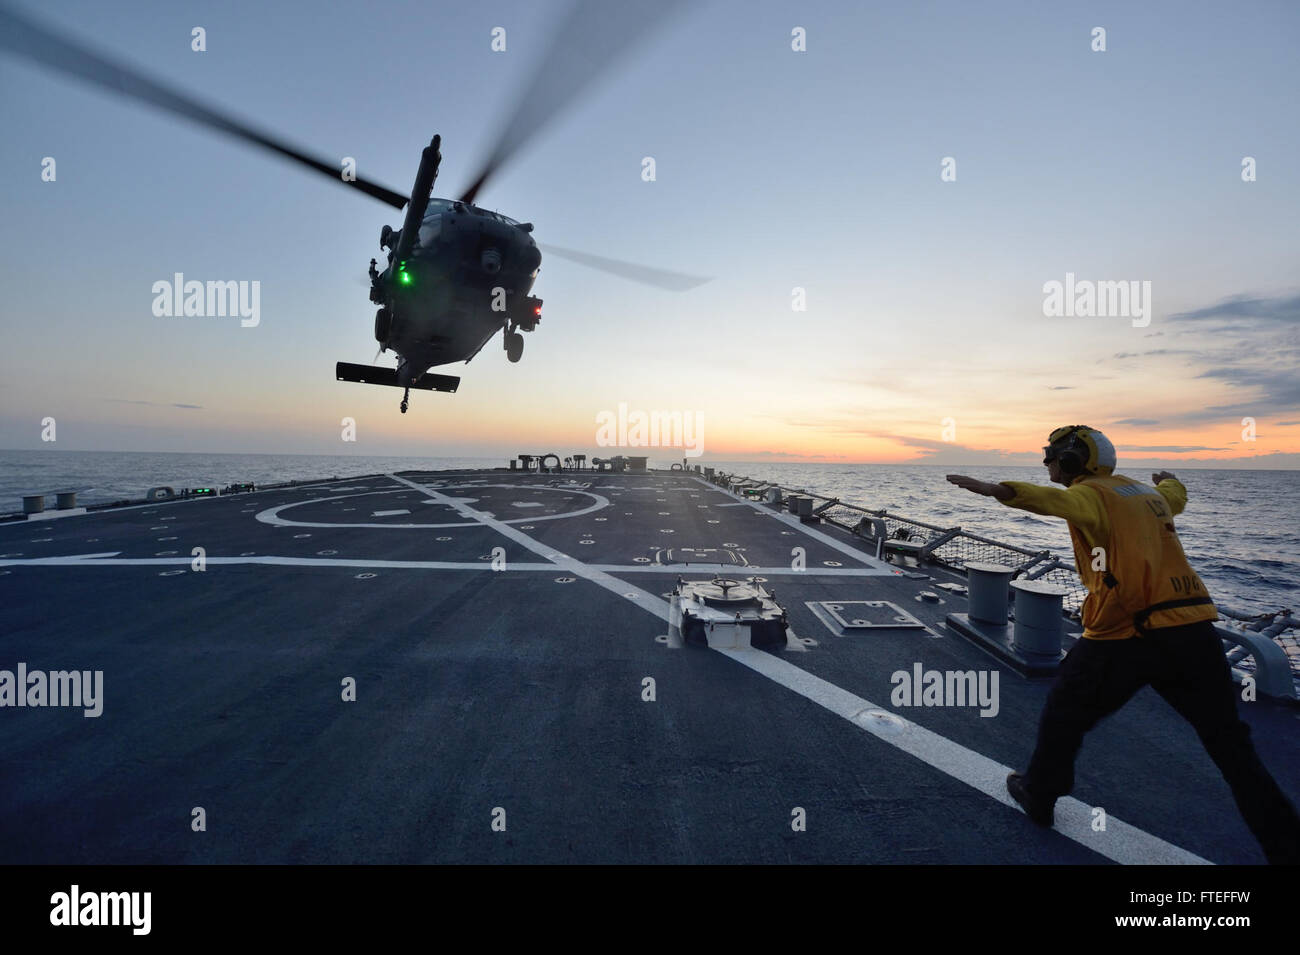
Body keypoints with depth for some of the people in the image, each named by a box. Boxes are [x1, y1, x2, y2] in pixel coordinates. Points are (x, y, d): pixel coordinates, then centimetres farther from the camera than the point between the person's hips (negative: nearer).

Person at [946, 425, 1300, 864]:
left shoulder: (1091, 493, -4)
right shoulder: (1145, 491, 19)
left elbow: (1056, 500, -29)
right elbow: (1175, 495, 44)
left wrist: (996, 490, -43)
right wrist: (1168, 478, 67)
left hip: (1125, 633, -6)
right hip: (1195, 630, 6)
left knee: (1064, 712, 15)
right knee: (1232, 745, 15)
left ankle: (1038, 795, 29)